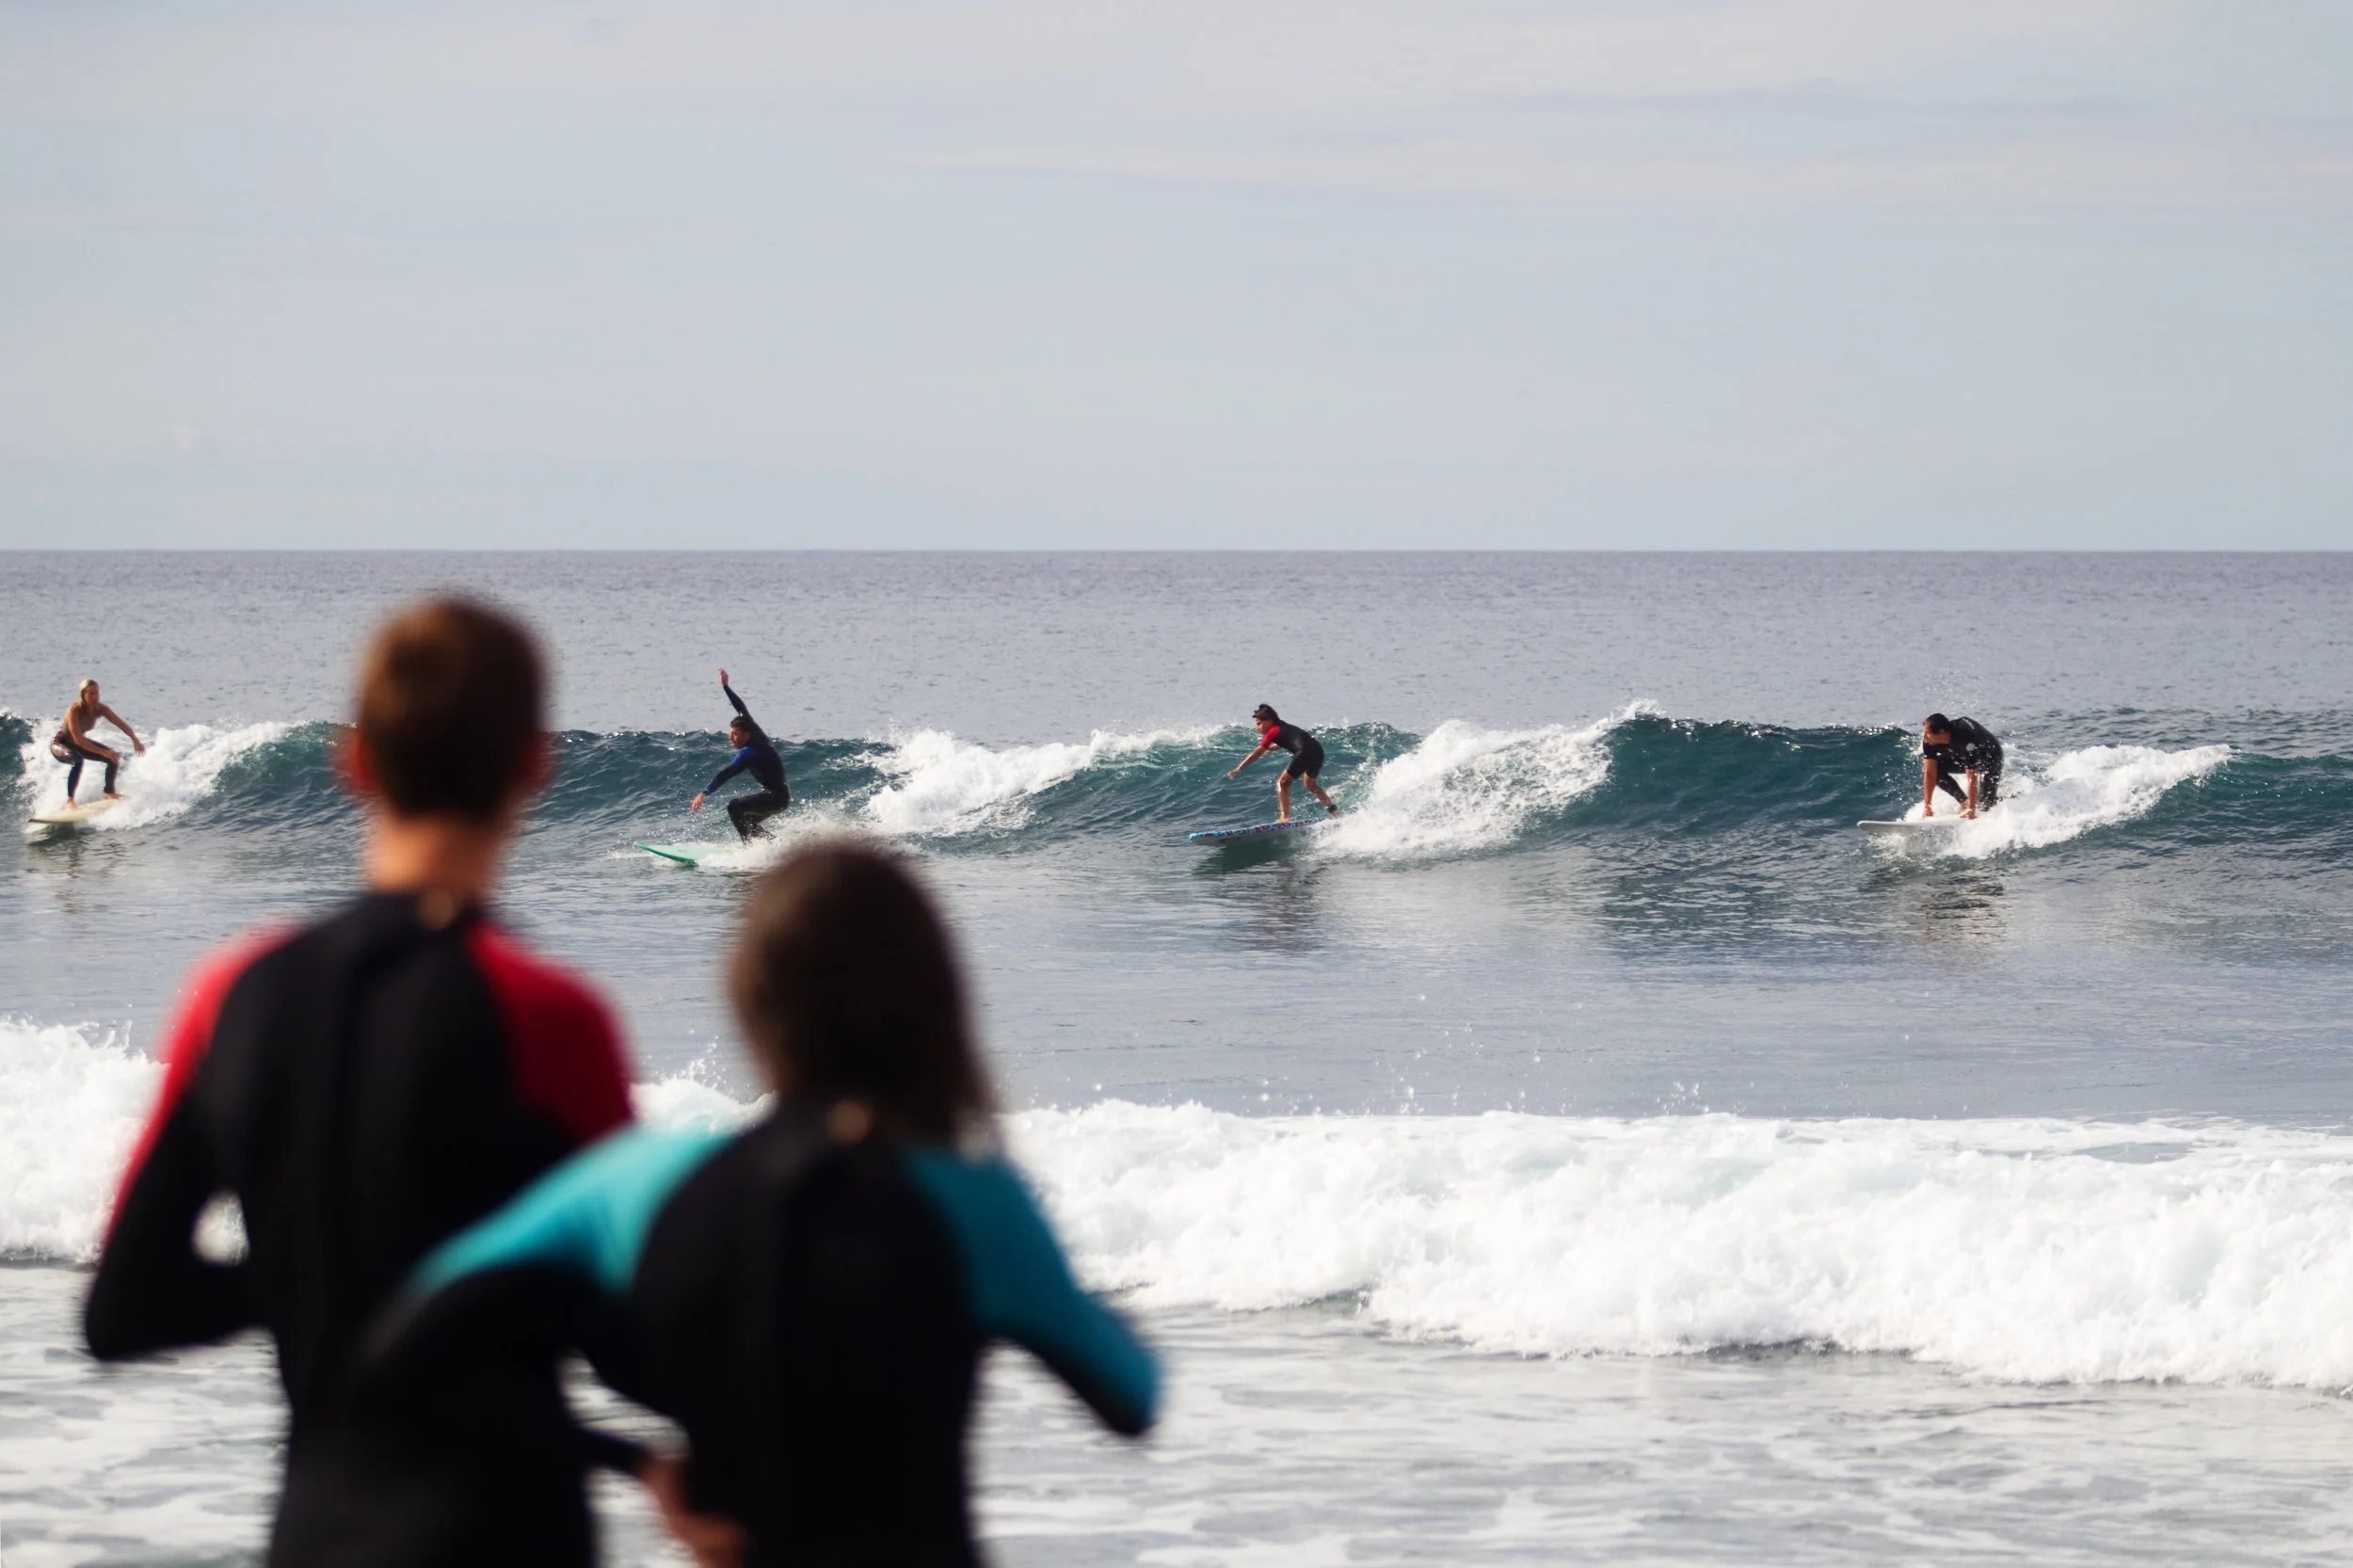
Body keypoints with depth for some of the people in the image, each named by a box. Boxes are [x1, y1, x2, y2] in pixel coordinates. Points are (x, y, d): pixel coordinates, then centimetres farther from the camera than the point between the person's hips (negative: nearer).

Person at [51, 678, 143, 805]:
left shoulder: (100, 709, -16)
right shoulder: (74, 711, -34)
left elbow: (121, 724, -16)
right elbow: (78, 739, -41)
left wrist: (135, 740, -34)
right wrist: (104, 752, -45)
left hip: (81, 743, 7)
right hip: (60, 743, -7)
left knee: (113, 757, 1)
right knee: (77, 759, -39)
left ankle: (109, 792, 22)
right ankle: (69, 799, -34)